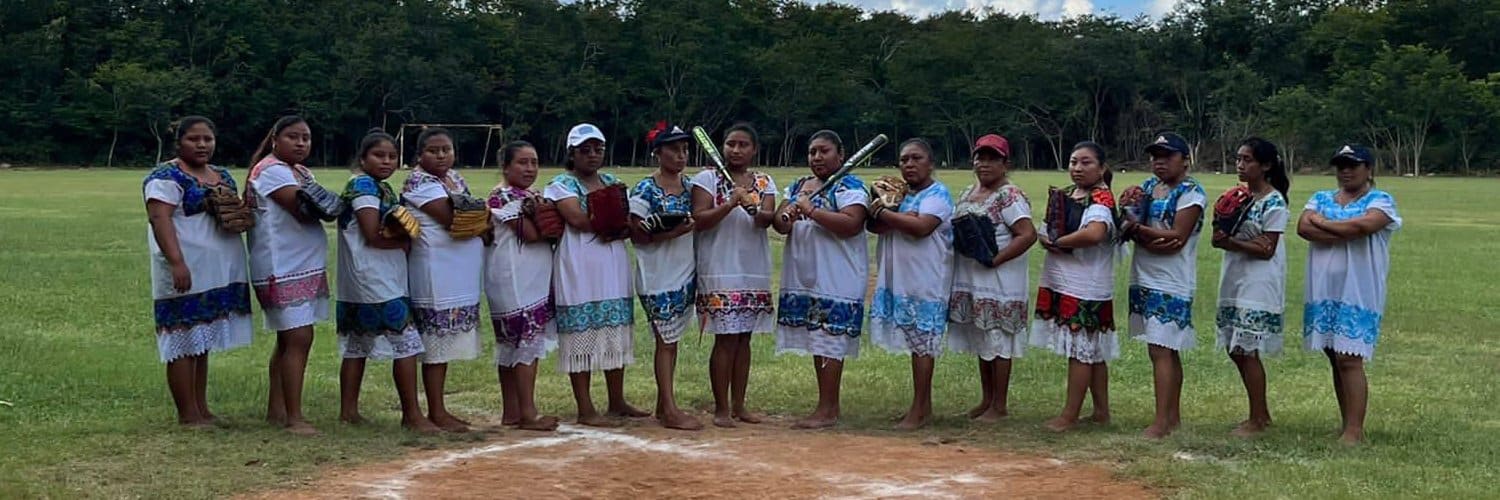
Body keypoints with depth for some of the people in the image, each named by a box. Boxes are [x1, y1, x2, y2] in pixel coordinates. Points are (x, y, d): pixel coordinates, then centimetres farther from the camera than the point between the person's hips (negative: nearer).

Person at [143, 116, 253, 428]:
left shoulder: (223, 176, 16)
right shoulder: (167, 177, -8)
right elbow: (160, 219, -18)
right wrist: (177, 263, -28)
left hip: (219, 273, 8)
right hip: (187, 275, -8)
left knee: (202, 343, 12)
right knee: (184, 343, -4)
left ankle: (202, 409, 17)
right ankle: (188, 415, -1)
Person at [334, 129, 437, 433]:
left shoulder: (383, 188, 16)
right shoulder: (363, 185, -11)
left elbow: (394, 228, 16)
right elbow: (373, 235, -18)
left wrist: (405, 231, -3)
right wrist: (406, 242, -7)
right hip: (375, 282, -10)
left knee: (357, 345, 13)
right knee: (407, 343, -9)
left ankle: (348, 411, 20)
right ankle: (412, 415, -6)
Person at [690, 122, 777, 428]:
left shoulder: (764, 182, 10)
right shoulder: (707, 178, 0)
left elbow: (767, 219, -5)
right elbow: (699, 220, -11)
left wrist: (753, 208, -27)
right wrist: (730, 203, -22)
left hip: (755, 272, 4)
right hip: (720, 271, -4)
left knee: (744, 338, 9)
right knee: (726, 339, -5)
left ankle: (739, 405, 17)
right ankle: (721, 408, 3)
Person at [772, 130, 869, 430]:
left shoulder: (850, 187, -6)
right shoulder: (797, 188, 17)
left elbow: (852, 224, -21)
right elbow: (778, 223, 11)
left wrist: (811, 211, -22)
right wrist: (786, 218, -12)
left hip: (836, 279, -8)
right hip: (804, 278, 8)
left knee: (828, 342, -7)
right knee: (817, 341, 11)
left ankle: (827, 411, -3)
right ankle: (829, 406, 19)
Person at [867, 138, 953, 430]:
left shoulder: (938, 194, -6)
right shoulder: (898, 193, 16)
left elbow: (921, 227, -21)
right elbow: (873, 225, 4)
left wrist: (885, 213, -12)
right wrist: (898, 217, -16)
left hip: (925, 283, -7)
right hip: (897, 281, 7)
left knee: (922, 344, -4)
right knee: (917, 343, 11)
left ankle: (918, 411, 0)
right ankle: (924, 407, 18)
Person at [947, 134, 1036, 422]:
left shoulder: (1010, 196, -14)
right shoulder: (969, 193, 13)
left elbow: (1028, 235, -23)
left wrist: (995, 259, -23)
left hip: (998, 282, -9)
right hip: (972, 280, 9)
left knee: (998, 343, 0)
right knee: (982, 341, 16)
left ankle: (999, 406, 9)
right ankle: (986, 399, 27)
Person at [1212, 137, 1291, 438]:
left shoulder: (1274, 202, -11)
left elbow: (1267, 249, -14)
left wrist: (1230, 242, -20)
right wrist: (1220, 238, -11)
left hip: (1258, 286, -8)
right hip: (1234, 281, 8)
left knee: (1247, 351, -5)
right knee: (1234, 349, 11)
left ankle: (1258, 420, 7)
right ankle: (1261, 413, 23)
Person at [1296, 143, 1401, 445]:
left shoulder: (1380, 201, 1)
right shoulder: (1321, 199, 14)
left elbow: (1366, 224, -20)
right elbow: (1303, 227, -4)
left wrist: (1323, 224, -7)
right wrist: (1348, 233, -13)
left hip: (1359, 293, -5)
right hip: (1324, 291, 5)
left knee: (1350, 360, -11)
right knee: (1335, 359, 8)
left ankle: (1355, 431, -10)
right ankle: (1347, 426, 16)